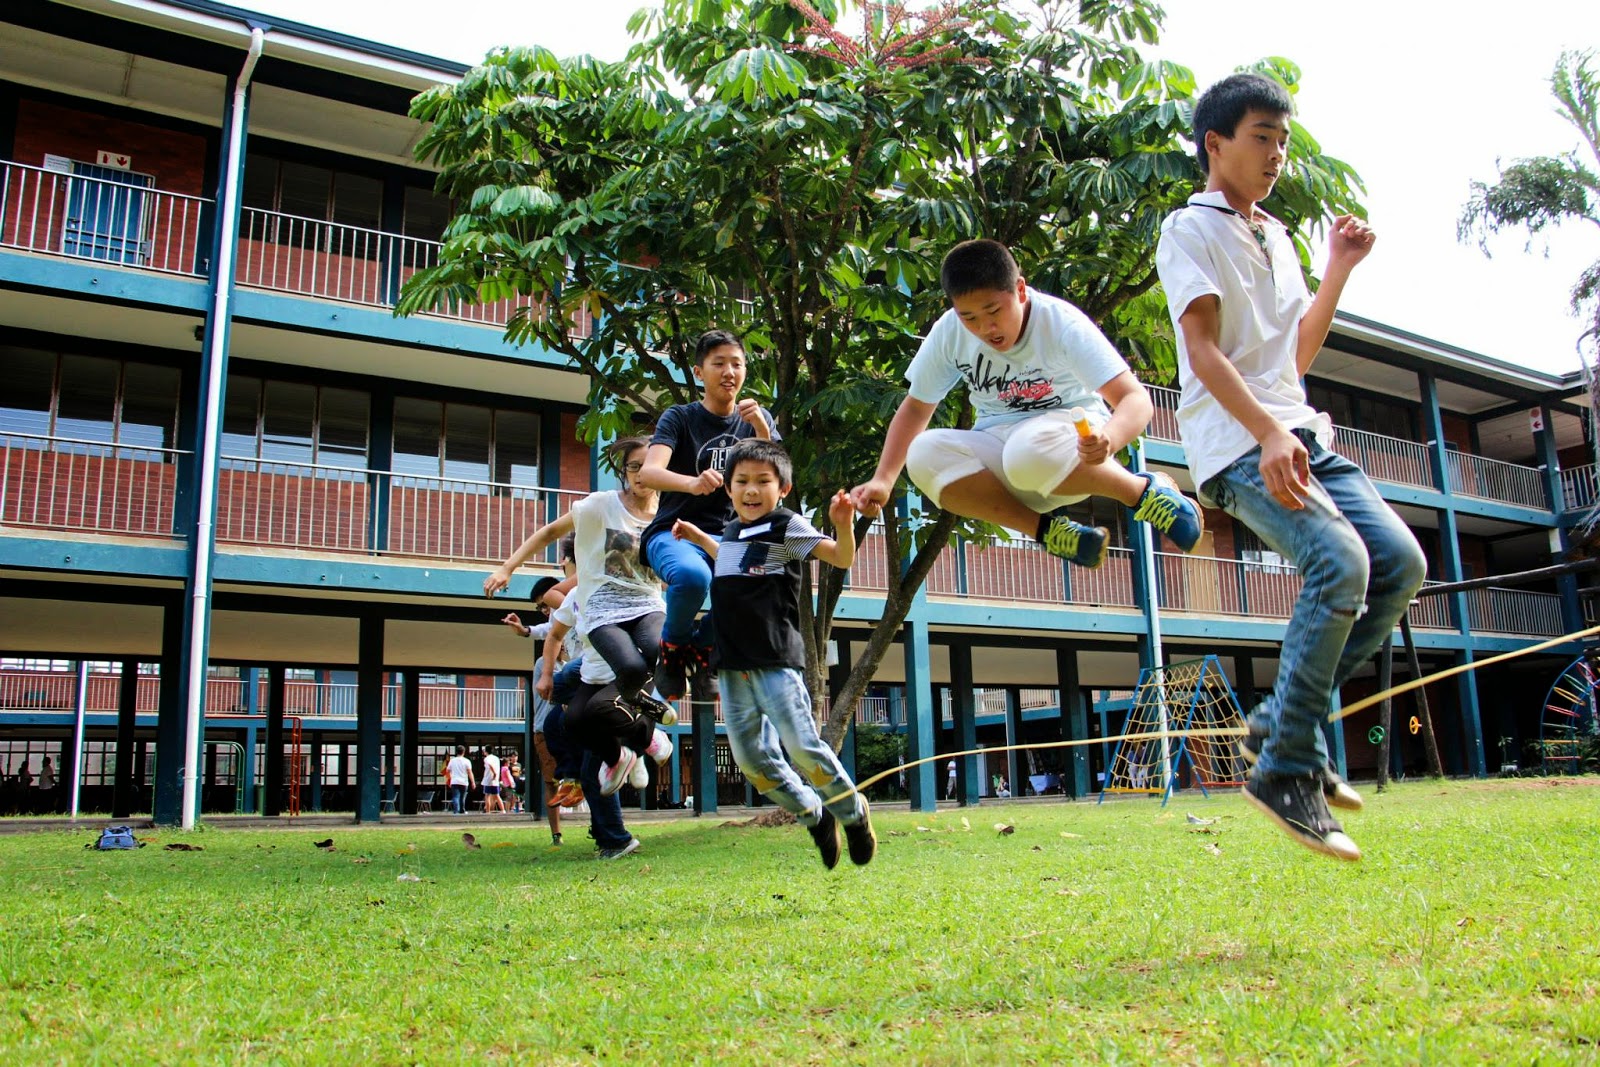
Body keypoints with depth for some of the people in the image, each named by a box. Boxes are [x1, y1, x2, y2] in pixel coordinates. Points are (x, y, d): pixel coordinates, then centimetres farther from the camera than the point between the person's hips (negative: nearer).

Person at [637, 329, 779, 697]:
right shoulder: (680, 418, -2)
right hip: (674, 532, -3)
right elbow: (648, 472, -20)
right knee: (692, 576, -39)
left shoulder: (759, 418, 9)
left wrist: (761, 429, -21)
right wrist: (692, 483, -41)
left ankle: (703, 645, -1)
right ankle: (673, 644, -4)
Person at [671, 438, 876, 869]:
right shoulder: (732, 531, 15)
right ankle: (815, 817, 20)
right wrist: (696, 536, 37)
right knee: (751, 757, 3)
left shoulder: (787, 527, -5)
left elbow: (841, 558, -13)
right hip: (732, 664, 7)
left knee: (801, 745, -11)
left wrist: (843, 524, -31)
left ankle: (854, 815, 12)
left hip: (776, 660, -7)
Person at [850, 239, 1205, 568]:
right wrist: (883, 480, -12)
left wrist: (1109, 439, -49)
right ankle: (1047, 529, -16)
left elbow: (1136, 399, -25)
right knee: (924, 455, -28)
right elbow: (916, 407, 2)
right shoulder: (948, 332, -10)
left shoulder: (1062, 324, -20)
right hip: (998, 443, 4)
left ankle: (1145, 491, -13)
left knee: (1030, 451, -41)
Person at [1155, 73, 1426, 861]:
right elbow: (1202, 348, -13)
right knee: (1341, 561, -26)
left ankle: (1280, 722, 4)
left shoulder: (1276, 239, 24)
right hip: (1235, 441, -8)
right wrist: (1268, 433, -25)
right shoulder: (1191, 229, 0)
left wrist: (1340, 269, 15)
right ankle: (1286, 771, -17)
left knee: (1401, 562, -6)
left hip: (1301, 433, 8)